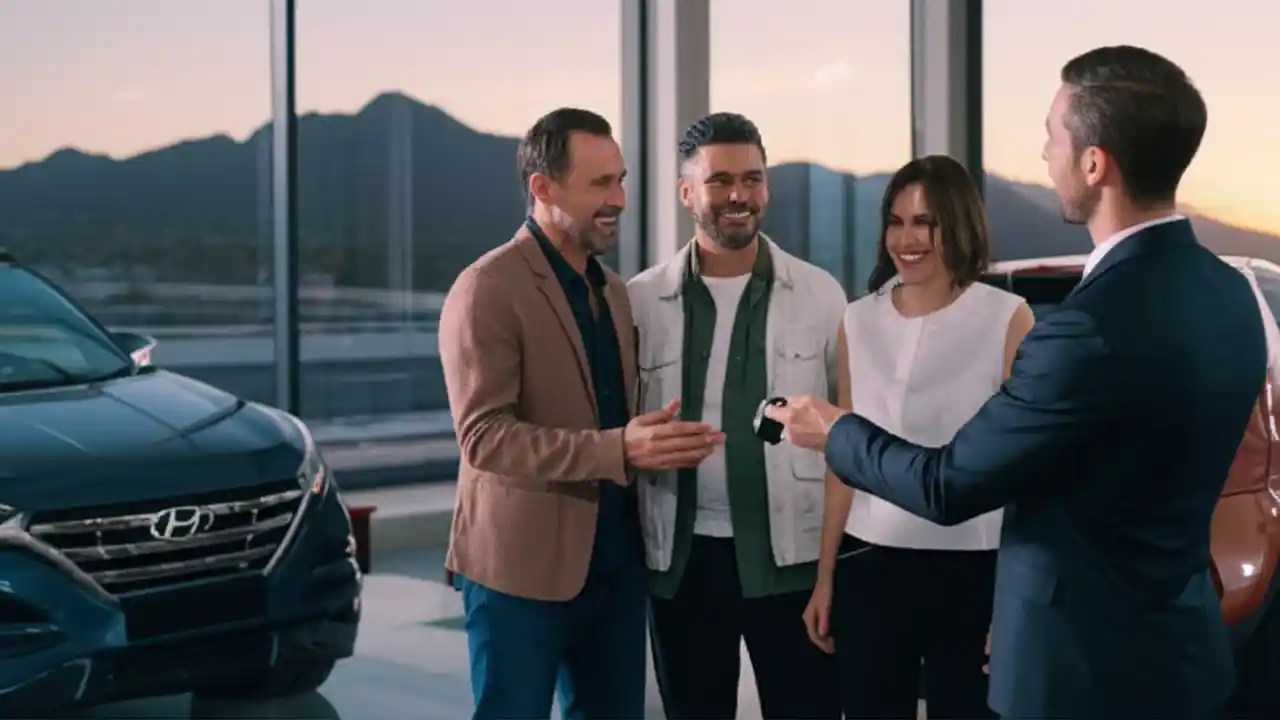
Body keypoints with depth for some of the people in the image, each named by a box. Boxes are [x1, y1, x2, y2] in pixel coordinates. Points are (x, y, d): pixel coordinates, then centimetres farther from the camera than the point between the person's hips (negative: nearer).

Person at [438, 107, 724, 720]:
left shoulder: (614, 291, 14)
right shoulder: (488, 290, -11)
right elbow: (482, 435, -20)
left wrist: (664, 442, -1)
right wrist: (619, 450, -28)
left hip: (615, 563, 7)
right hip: (521, 568, -7)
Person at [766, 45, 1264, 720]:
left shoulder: (1095, 325, -27)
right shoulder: (1226, 292, -1)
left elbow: (949, 487, -17)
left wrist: (836, 431, 0)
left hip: (1088, 665, -8)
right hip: (1177, 645, 8)